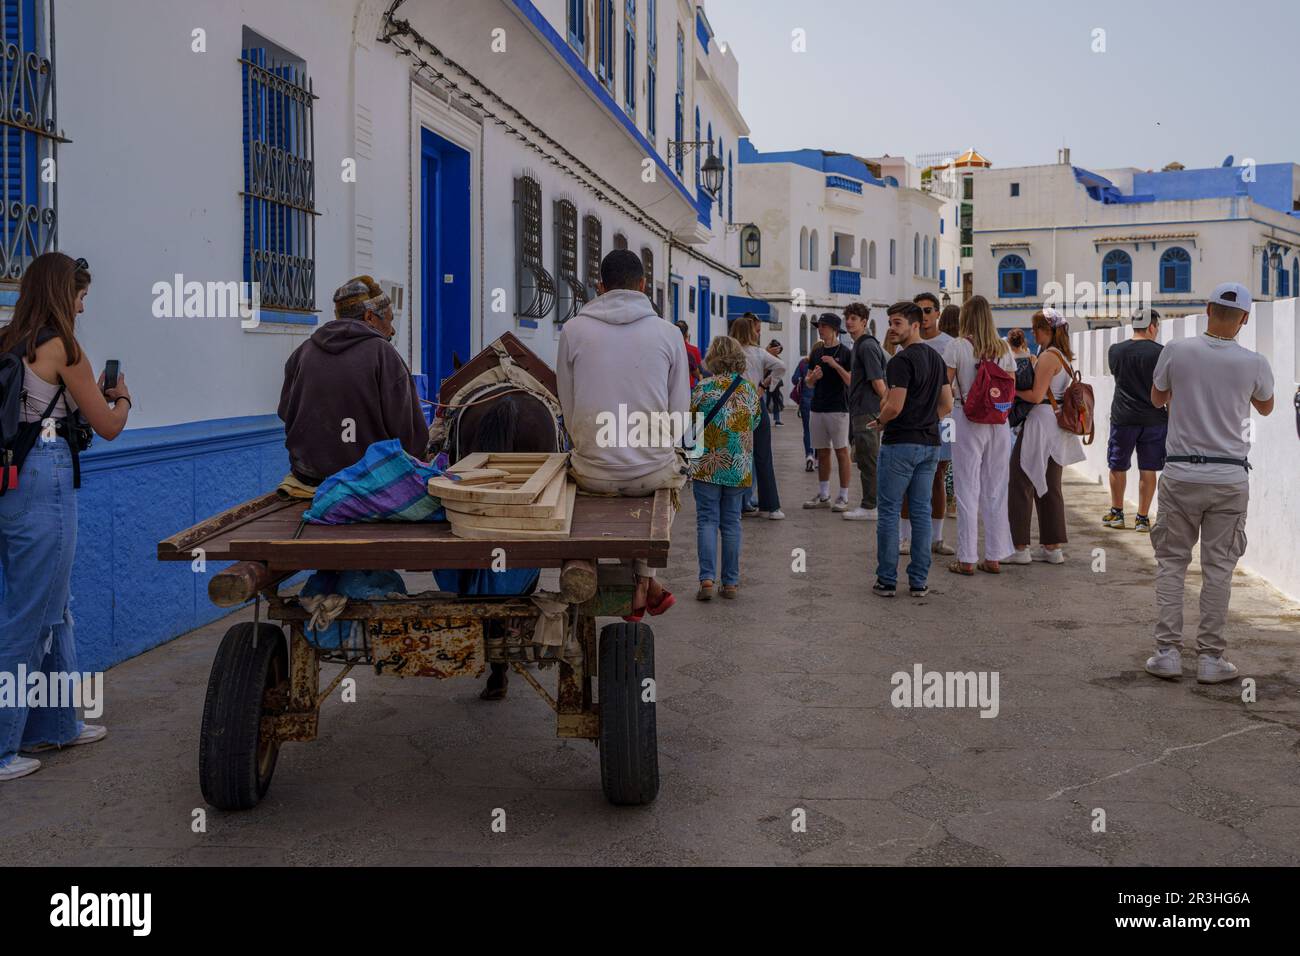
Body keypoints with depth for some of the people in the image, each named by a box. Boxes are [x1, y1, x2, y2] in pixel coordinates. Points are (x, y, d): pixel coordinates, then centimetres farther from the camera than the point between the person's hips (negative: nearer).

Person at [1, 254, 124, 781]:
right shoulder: (62, 348, -11)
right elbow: (108, 427, -5)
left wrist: (95, 394, 21)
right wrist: (121, 397, 15)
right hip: (43, 482, -8)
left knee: (53, 608, 19)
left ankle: (57, 723, 31)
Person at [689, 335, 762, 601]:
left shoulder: (704, 388, -9)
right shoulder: (751, 390, 2)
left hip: (707, 465, -3)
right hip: (739, 467, 3)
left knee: (707, 521, 1)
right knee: (731, 523, 10)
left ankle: (707, 578, -9)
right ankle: (730, 582, 13)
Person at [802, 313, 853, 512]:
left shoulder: (845, 353, -4)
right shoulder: (816, 352, 13)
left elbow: (851, 381, -10)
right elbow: (808, 380, 14)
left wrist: (836, 365, -21)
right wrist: (814, 376, -8)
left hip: (838, 408, -6)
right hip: (818, 408, 6)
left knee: (841, 451, -2)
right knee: (823, 452, 11)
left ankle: (843, 497, 2)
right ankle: (823, 495, 18)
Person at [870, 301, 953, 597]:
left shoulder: (901, 361, -15)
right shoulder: (936, 358, 12)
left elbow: (894, 407, -20)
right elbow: (946, 405, 14)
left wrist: (880, 421, -2)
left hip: (900, 443, -7)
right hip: (929, 443, 8)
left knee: (890, 511, 1)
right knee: (921, 511, 9)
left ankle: (887, 580, 4)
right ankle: (919, 581, 11)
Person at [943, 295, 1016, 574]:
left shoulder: (958, 346, -6)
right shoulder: (1004, 349, 6)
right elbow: (1012, 390, 6)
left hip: (968, 420, -4)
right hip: (999, 423, 4)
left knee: (968, 490, 2)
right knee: (996, 490, 10)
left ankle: (967, 559, 4)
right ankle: (994, 557, 15)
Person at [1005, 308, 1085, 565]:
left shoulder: (1048, 357, -14)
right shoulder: (1064, 356, 14)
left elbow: (1036, 396, -19)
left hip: (1041, 424, -10)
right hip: (1056, 428, 10)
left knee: (1021, 485, -3)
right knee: (1050, 487, 13)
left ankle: (1020, 548, -2)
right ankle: (1053, 548, 17)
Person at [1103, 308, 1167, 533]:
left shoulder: (1115, 351, 0)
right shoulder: (1161, 353, -7)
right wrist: (1171, 419, 6)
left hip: (1123, 418, 1)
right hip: (1154, 419, -1)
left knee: (1117, 466, 15)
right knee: (1148, 470, 5)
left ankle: (1116, 513, 24)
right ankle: (1142, 518, 9)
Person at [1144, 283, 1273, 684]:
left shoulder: (1177, 351, -7)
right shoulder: (1254, 363, -5)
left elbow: (1157, 399, 11)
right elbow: (1266, 408, 16)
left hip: (1181, 474, 0)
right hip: (1230, 478, 0)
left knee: (1171, 562, 9)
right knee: (1218, 568, 6)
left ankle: (1167, 652, 6)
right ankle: (1210, 658, 9)